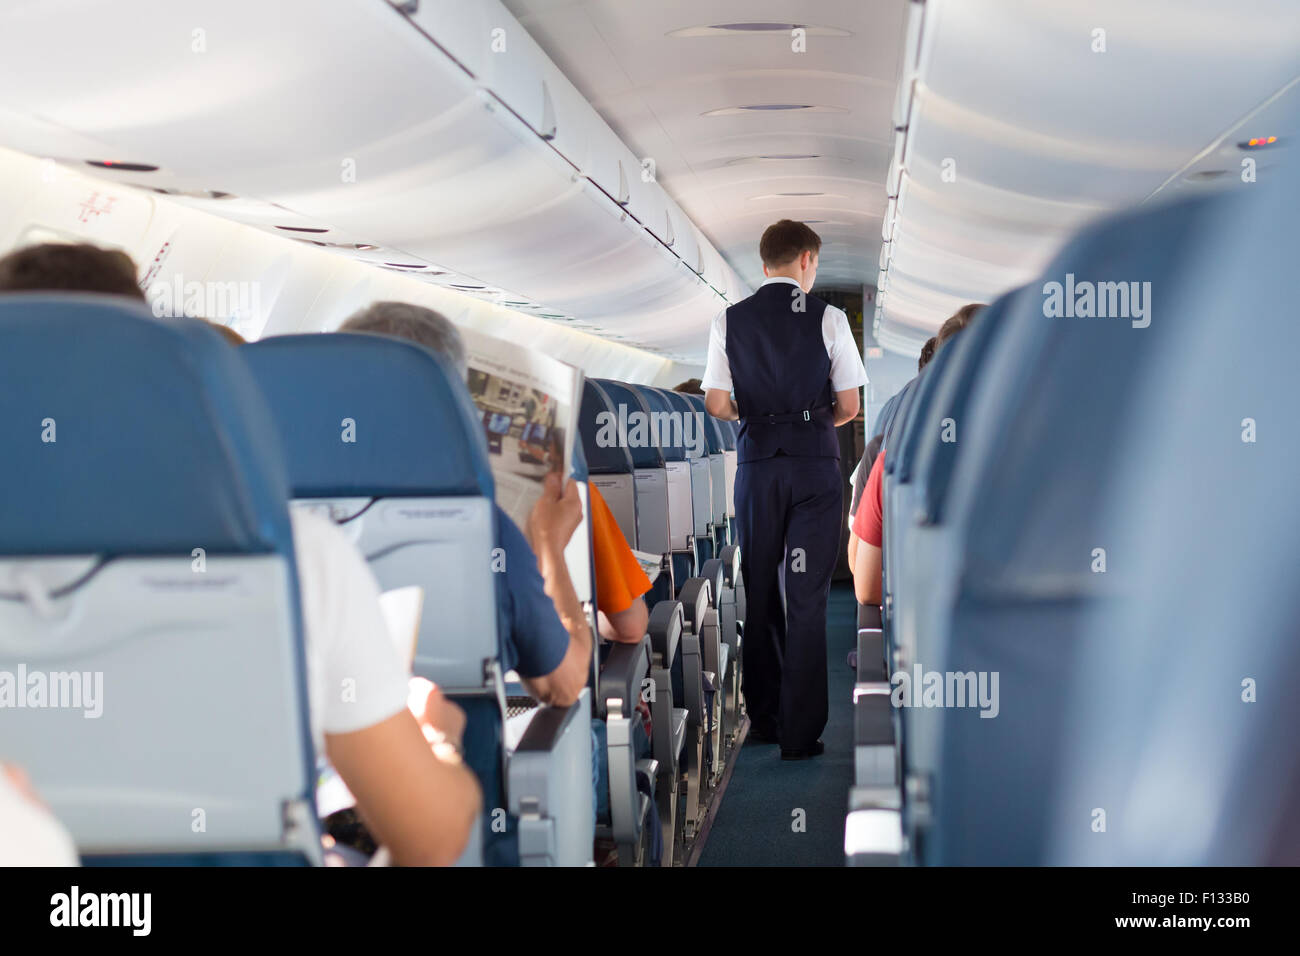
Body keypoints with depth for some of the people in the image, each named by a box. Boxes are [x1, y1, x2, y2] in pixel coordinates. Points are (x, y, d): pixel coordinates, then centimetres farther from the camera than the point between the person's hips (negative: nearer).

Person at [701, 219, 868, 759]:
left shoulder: (729, 321, 3)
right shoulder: (828, 319, -2)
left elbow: (716, 405, 2)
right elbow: (850, 406, -1)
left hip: (757, 462, 2)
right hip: (815, 462, -2)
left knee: (758, 591, 14)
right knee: (807, 597, 0)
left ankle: (763, 720, 22)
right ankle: (800, 733, 0)